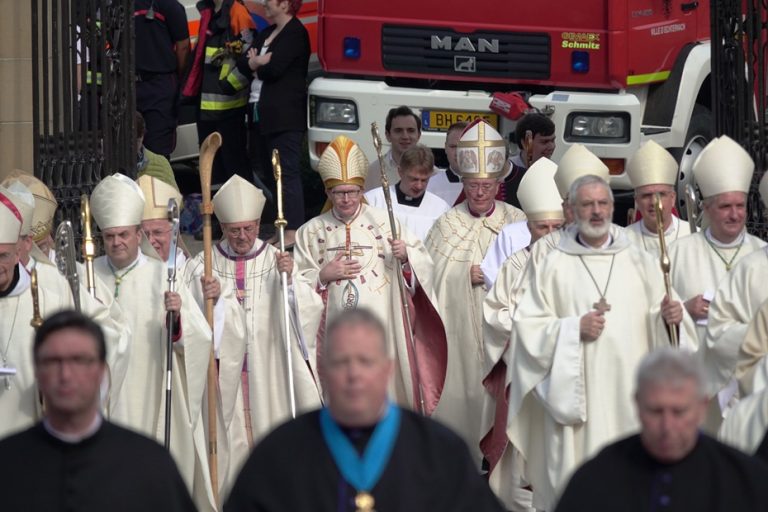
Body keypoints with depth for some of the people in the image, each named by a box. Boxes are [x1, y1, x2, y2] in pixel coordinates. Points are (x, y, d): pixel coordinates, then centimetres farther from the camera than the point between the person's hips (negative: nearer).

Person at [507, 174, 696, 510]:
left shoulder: (640, 263, 10)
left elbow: (659, 322, 9)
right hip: (577, 392, -2)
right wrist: (574, 328, -13)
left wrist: (670, 317, -13)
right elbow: (528, 325, -1)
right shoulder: (551, 267, 3)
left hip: (631, 390, 2)